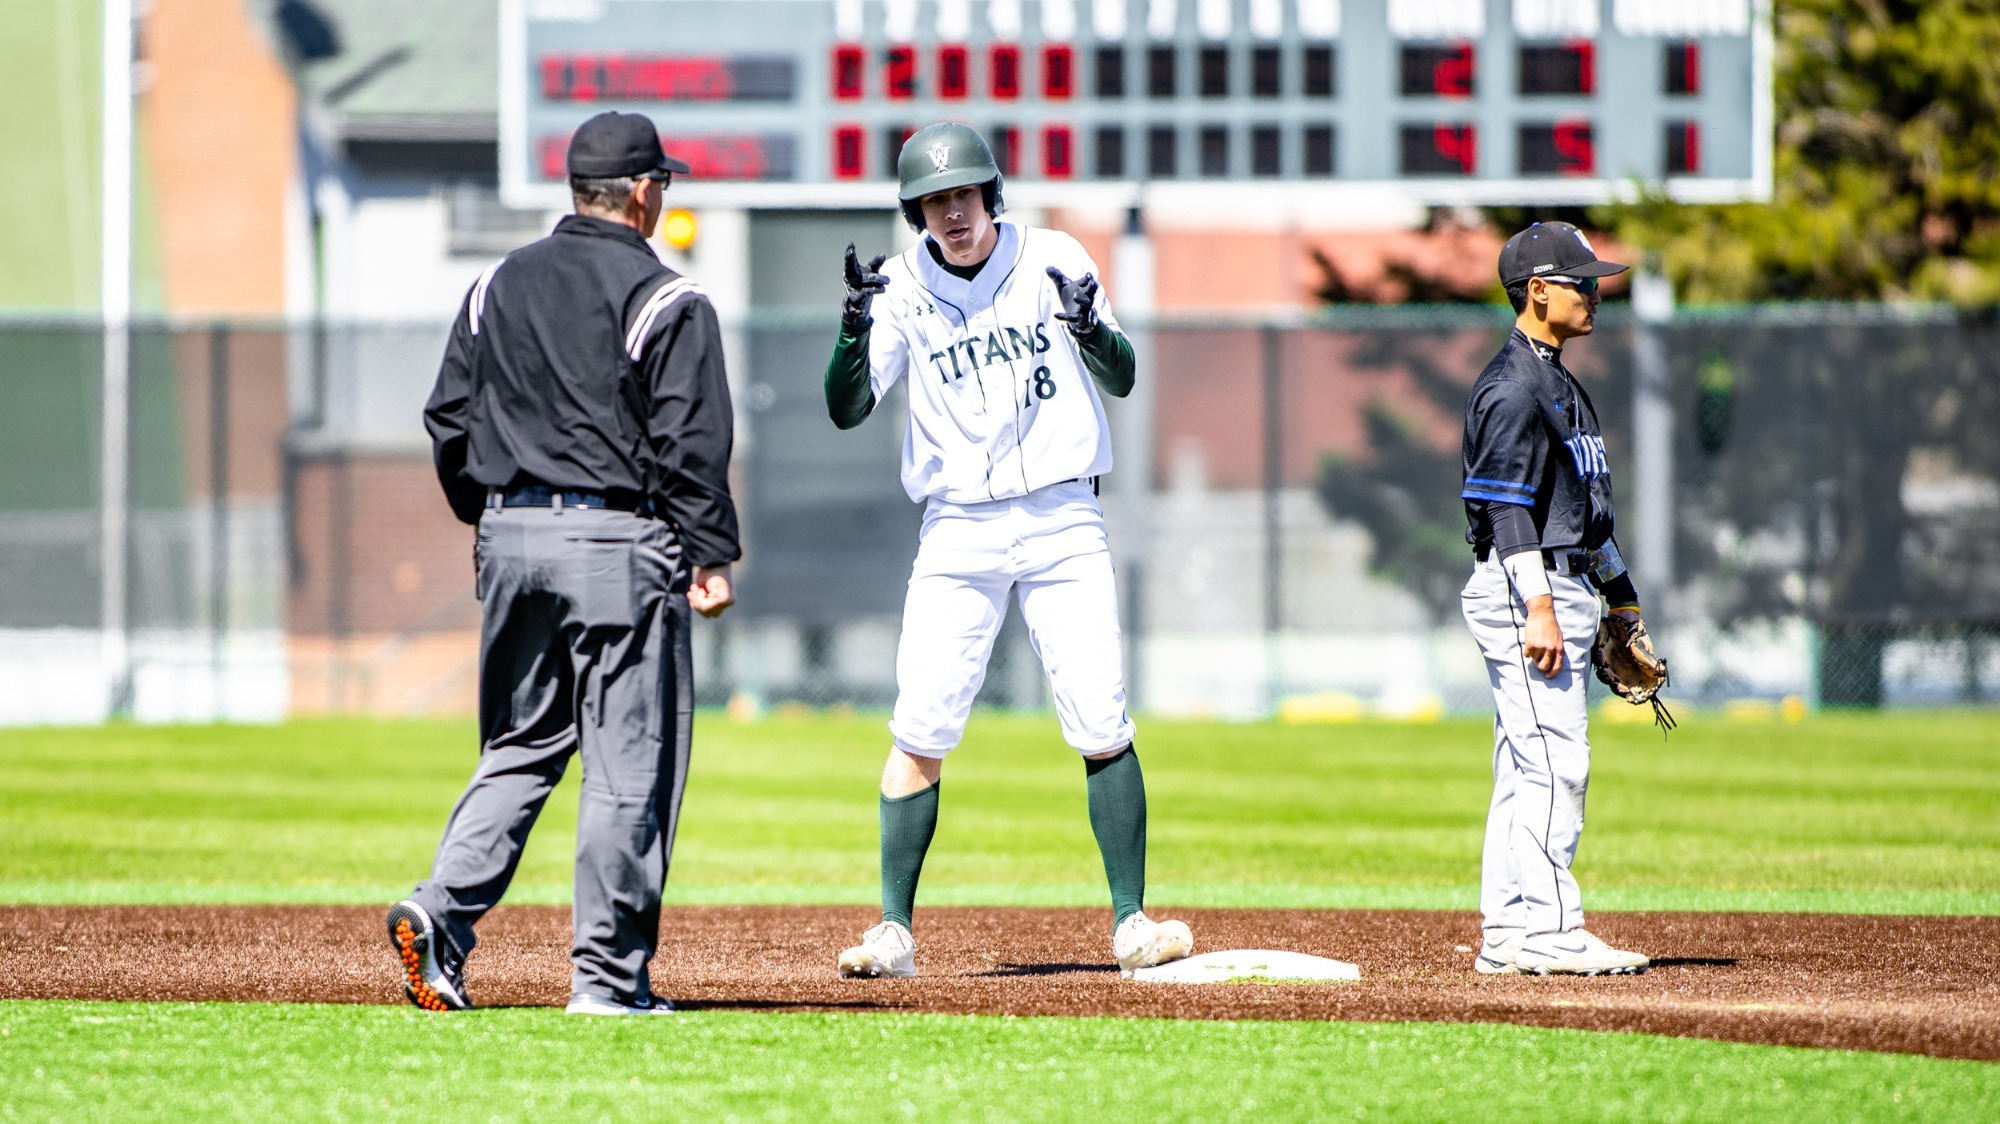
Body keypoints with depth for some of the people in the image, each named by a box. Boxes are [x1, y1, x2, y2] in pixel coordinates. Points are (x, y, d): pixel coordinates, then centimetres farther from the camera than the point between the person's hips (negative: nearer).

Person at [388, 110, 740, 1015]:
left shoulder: (499, 286, 10)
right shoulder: (665, 301, -6)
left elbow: (449, 422, 11)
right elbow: (690, 443, -11)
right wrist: (712, 559, -7)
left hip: (512, 535, 5)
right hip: (619, 543, -5)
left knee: (519, 749, 16)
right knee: (628, 763, 0)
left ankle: (441, 909, -3)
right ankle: (609, 975, -1)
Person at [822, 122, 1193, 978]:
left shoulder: (1053, 262, 0)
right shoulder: (903, 290, 0)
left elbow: (1121, 382, 0)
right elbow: (846, 409, -7)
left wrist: (1091, 329, -22)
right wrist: (855, 327, -26)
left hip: (1063, 522, 0)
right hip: (958, 533, 0)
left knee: (1101, 730, -6)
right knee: (920, 732, -7)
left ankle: (1132, 922, 3)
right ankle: (894, 932, -1)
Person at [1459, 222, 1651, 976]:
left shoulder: (1555, 383, 20)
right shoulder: (1513, 388, -12)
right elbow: (1508, 508, -19)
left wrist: (1620, 595, 27)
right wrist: (1538, 606, -25)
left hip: (1562, 591, 11)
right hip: (1524, 590, -11)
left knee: (1527, 769, 9)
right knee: (1553, 759, -13)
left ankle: (1507, 936, 11)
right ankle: (1547, 931, -14)